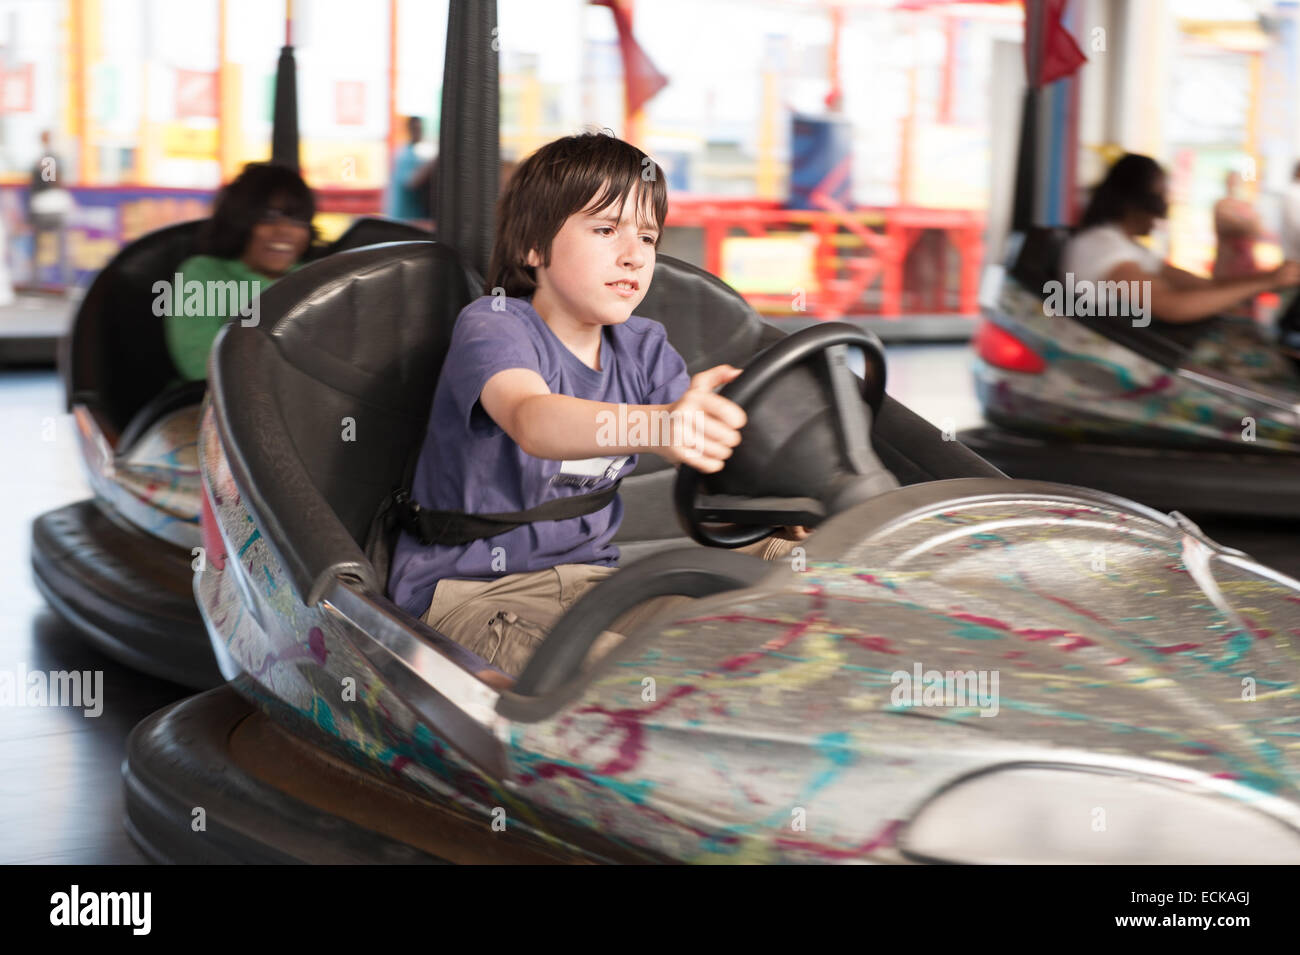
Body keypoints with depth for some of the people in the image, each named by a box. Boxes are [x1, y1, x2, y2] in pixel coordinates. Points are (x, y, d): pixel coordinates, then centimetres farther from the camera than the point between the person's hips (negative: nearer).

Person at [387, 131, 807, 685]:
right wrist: (657, 425, -55)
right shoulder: (491, 325, -13)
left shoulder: (642, 348, 11)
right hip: (472, 590, -7)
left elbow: (720, 441, 2)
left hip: (588, 576, 7)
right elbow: (530, 420, -35)